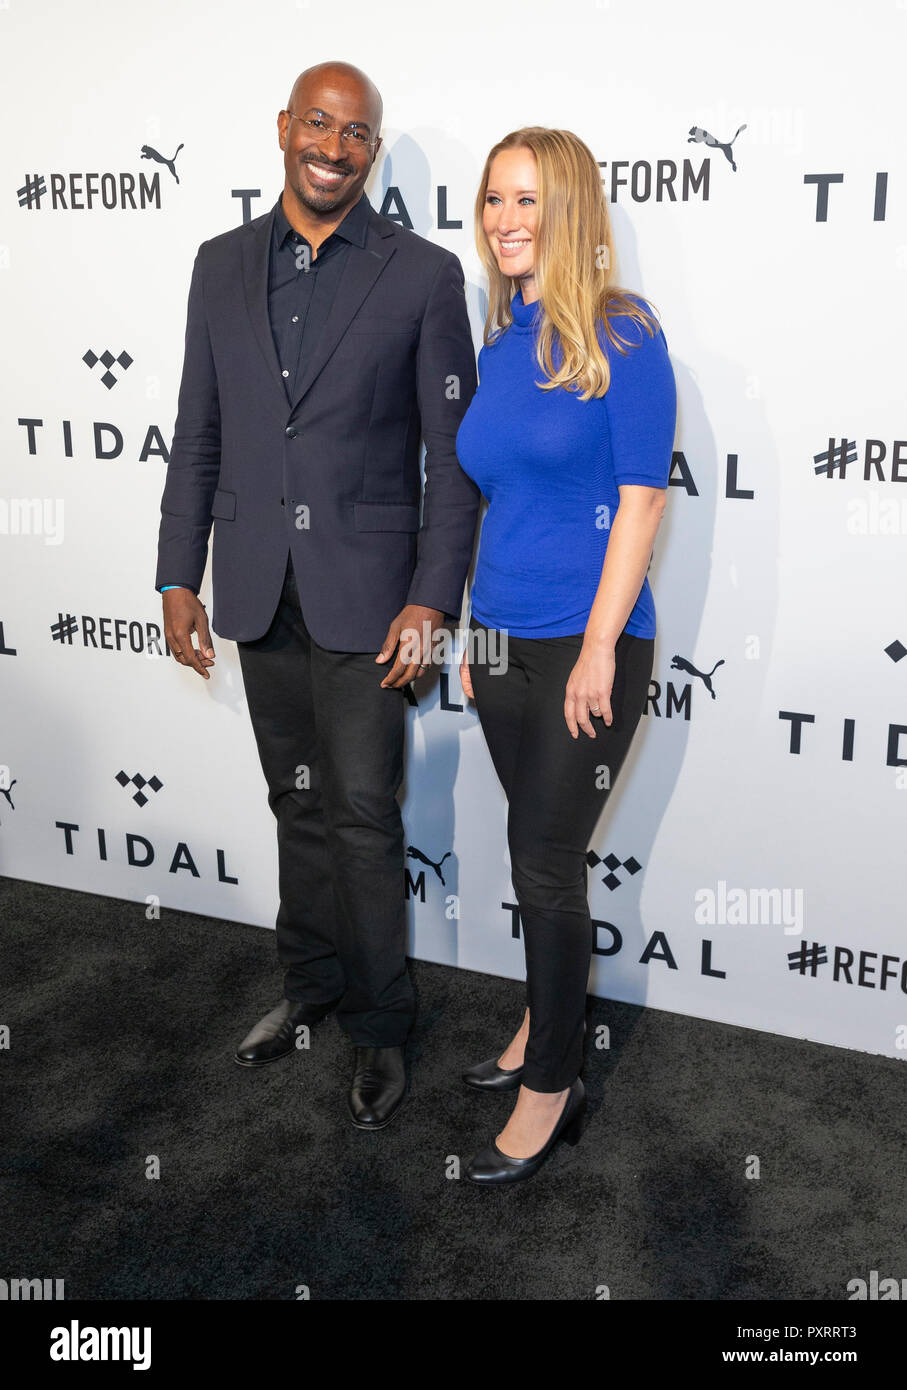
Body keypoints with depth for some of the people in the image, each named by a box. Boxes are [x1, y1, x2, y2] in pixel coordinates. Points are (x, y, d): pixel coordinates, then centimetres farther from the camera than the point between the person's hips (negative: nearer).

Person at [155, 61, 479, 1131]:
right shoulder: (222, 265, 9)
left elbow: (454, 455, -5)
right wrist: (178, 576, 6)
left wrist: (431, 599, -12)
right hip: (259, 592, 4)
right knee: (298, 803, 16)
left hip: (364, 593, -4)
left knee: (363, 813, 0)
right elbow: (198, 437, 10)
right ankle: (309, 984, 34)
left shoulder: (423, 274, -3)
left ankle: (377, 1029, 19)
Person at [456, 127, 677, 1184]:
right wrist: (479, 631, 14)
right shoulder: (500, 344, 10)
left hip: (585, 644, -6)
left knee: (546, 863, -1)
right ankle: (545, 1025, 35)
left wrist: (598, 649, -17)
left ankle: (551, 1088, 15)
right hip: (505, 641, 6)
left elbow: (641, 497, -13)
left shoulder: (621, 334, -9)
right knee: (538, 852, 16)